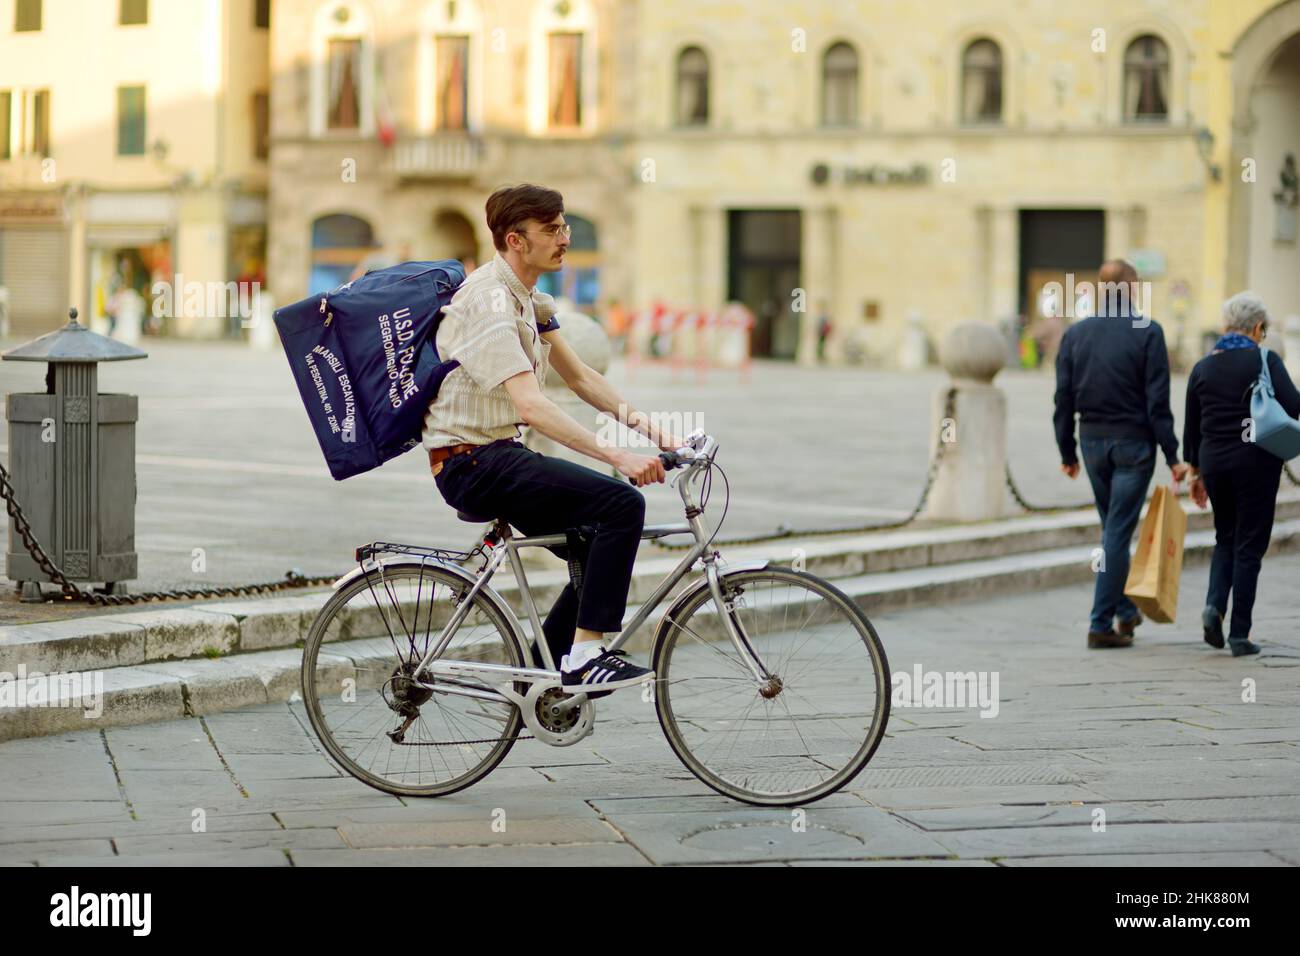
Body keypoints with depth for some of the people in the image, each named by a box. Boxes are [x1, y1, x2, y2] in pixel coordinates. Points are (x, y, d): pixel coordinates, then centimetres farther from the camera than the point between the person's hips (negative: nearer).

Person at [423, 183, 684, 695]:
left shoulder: (528, 298, 12)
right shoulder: (488, 302, -20)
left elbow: (578, 375, 15)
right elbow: (530, 405, -30)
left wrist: (638, 420, -2)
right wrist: (617, 457, -36)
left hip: (498, 456, 10)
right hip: (472, 464, -10)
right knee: (623, 504, -21)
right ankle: (584, 656, -19)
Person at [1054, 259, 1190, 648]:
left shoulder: (1075, 333, 3)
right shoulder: (1147, 331, -9)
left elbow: (1063, 400, 4)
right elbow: (1158, 402, -12)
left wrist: (1067, 452, 11)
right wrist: (1172, 456, -8)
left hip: (1092, 441, 4)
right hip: (1133, 441, -4)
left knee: (1113, 527, 19)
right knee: (1118, 531, -2)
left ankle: (1126, 610, 25)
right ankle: (1102, 623, -4)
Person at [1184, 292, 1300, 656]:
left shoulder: (1202, 368, 5)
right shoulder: (1264, 361, -8)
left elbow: (1191, 428, 10)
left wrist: (1196, 472, 19)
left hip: (1214, 461, 4)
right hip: (1256, 461, -4)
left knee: (1226, 537, 21)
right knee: (1249, 544, 3)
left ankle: (1214, 603, -3)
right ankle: (1239, 634, 3)